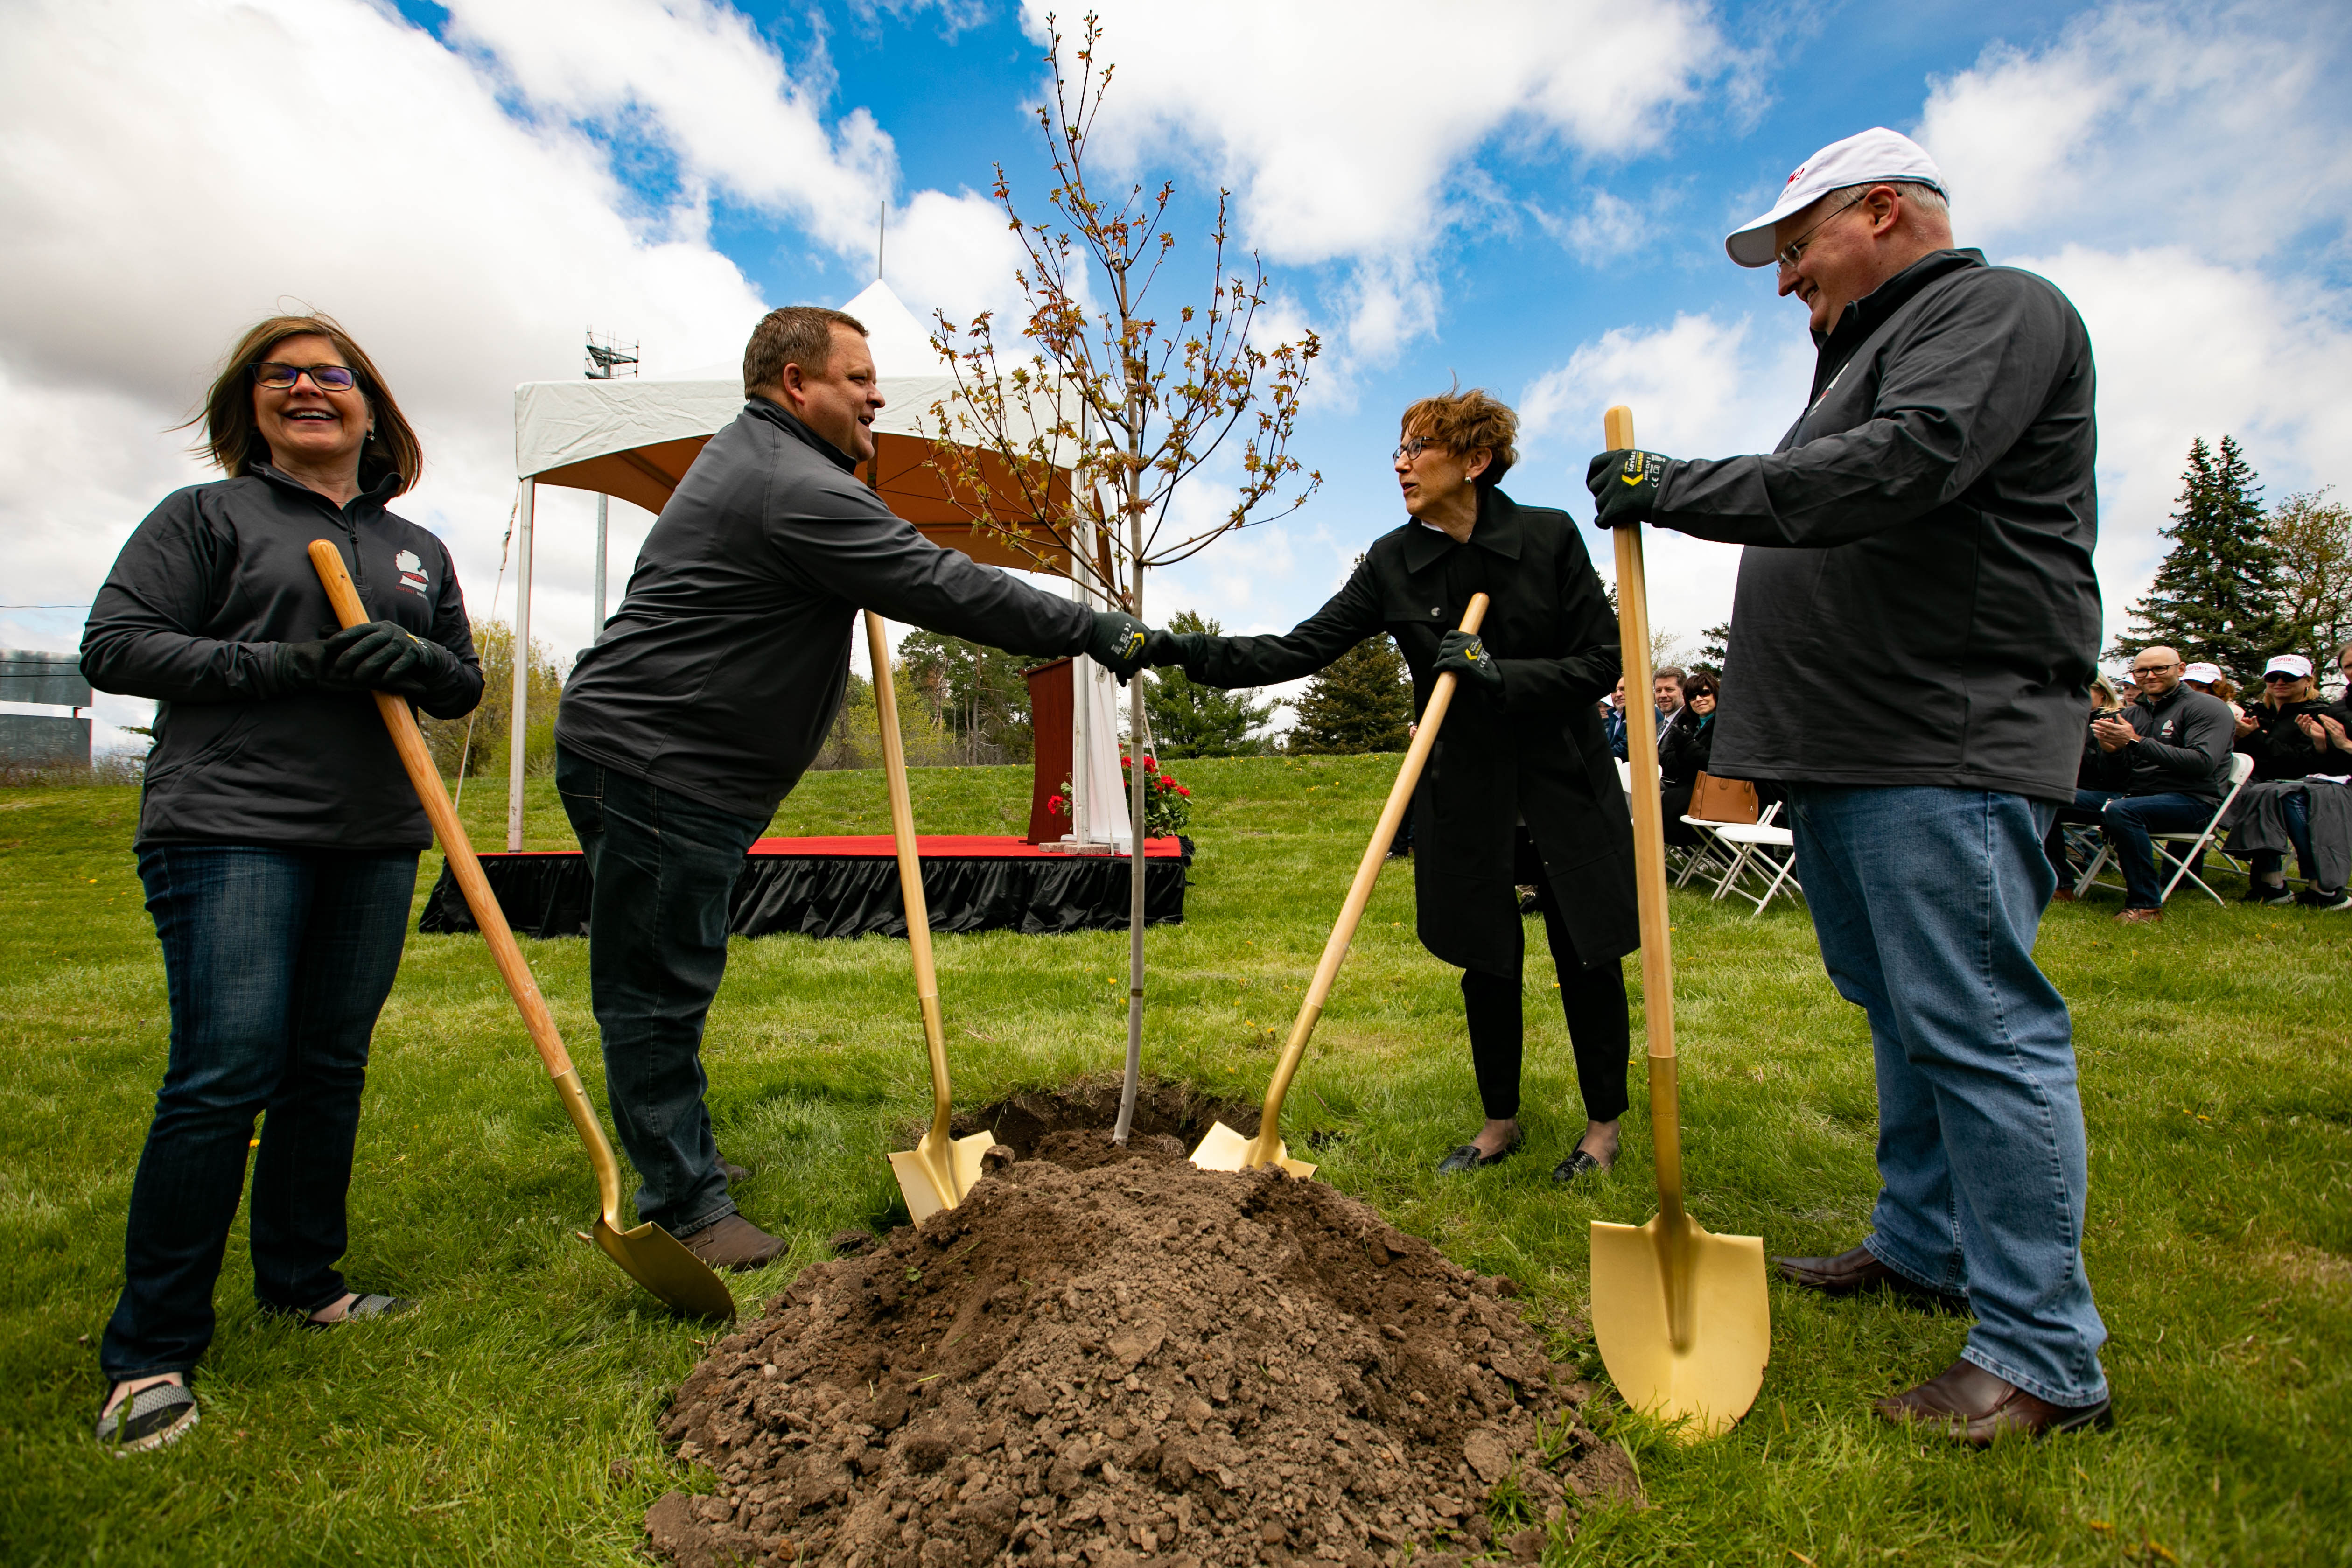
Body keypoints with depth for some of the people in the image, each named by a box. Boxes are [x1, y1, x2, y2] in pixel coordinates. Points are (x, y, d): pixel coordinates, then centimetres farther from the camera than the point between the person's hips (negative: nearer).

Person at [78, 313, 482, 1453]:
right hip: (231, 833, -4)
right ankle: (150, 1351, 4)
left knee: (331, 1071, 11)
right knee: (223, 1078, -9)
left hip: (375, 843, 5)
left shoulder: (418, 549, 17)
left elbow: (466, 684, 18)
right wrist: (287, 663, -14)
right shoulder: (205, 516, 5)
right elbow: (113, 647, -2)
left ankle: (302, 1280, 27)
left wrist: (414, 662, -6)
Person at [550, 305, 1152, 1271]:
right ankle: (683, 1209, 7)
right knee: (658, 986, -3)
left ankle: (679, 1163, 32)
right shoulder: (800, 491, -19)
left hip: (643, 756, 11)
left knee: (669, 979, 18)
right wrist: (1092, 631, -15)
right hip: (656, 765, -11)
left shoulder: (746, 455, 18)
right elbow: (944, 587, -21)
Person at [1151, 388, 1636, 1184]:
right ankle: (1500, 1122, 30)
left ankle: (1604, 1124, 27)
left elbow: (1600, 662, -9)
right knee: (1487, 962, 10)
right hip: (1465, 796, 2)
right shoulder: (1393, 563, -4)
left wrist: (1497, 673, -22)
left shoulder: (1549, 537, -10)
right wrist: (1184, 652, -19)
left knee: (1587, 957, 5)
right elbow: (1300, 650, -9)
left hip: (1565, 787, -2)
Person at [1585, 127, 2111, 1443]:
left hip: (1947, 752, -10)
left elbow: (1900, 467, -22)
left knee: (1979, 1032, -8)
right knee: (1905, 1016, 15)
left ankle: (2048, 1358, 2)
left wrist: (1672, 489, -18)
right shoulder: (1872, 354, 27)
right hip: (1850, 751, 10)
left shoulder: (1996, 308, -3)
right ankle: (1924, 1248, 28)